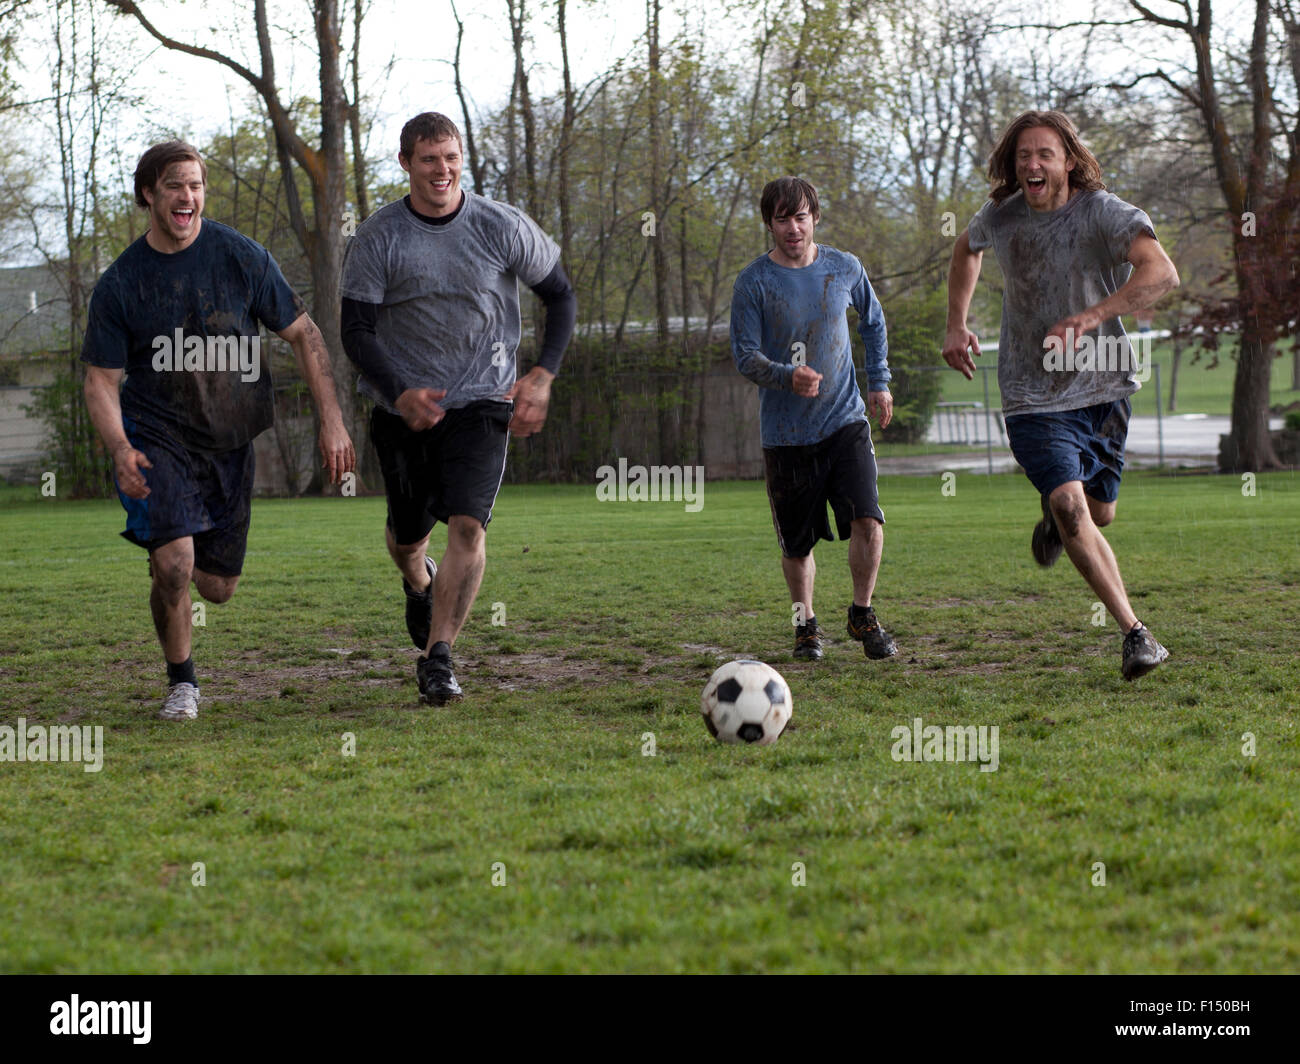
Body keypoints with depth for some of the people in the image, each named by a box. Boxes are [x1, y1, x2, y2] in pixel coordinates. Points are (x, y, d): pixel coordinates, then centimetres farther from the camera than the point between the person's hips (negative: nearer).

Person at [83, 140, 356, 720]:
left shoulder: (242, 257, -6)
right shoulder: (119, 286, -7)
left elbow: (304, 335, 0)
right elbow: (101, 380, -4)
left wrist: (332, 421, -8)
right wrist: (120, 448, -23)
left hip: (228, 440, 2)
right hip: (155, 438, -2)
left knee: (217, 587, 10)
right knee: (174, 567, -21)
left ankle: (164, 543, 48)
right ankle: (180, 682, 4)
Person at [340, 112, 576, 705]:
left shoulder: (503, 228, -5)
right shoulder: (377, 239, -7)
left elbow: (560, 296, 7)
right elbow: (356, 332, -7)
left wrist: (543, 376, -6)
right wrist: (400, 394, -23)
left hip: (482, 402, -1)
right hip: (404, 405, 1)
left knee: (467, 524, -19)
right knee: (407, 534, 12)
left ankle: (437, 659, -15)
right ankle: (418, 584, 50)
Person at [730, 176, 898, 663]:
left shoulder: (845, 269, 3)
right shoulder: (754, 282, -6)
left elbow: (872, 320, 21)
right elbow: (745, 354, -9)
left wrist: (879, 380, 15)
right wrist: (788, 376, -27)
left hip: (846, 421, 1)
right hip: (786, 434, -1)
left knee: (868, 521, -15)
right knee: (797, 543, 6)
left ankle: (862, 615, 6)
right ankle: (806, 626, 29)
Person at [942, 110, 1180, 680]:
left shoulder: (1105, 213, -15)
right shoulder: (1000, 217, -1)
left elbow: (1161, 273, -33)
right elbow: (966, 249, 25)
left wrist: (1094, 316, -45)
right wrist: (957, 324, 17)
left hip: (1103, 389, 0)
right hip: (1034, 396, 0)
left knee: (1099, 511, 13)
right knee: (1072, 510, -18)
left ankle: (1055, 515, 52)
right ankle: (1136, 635, -15)